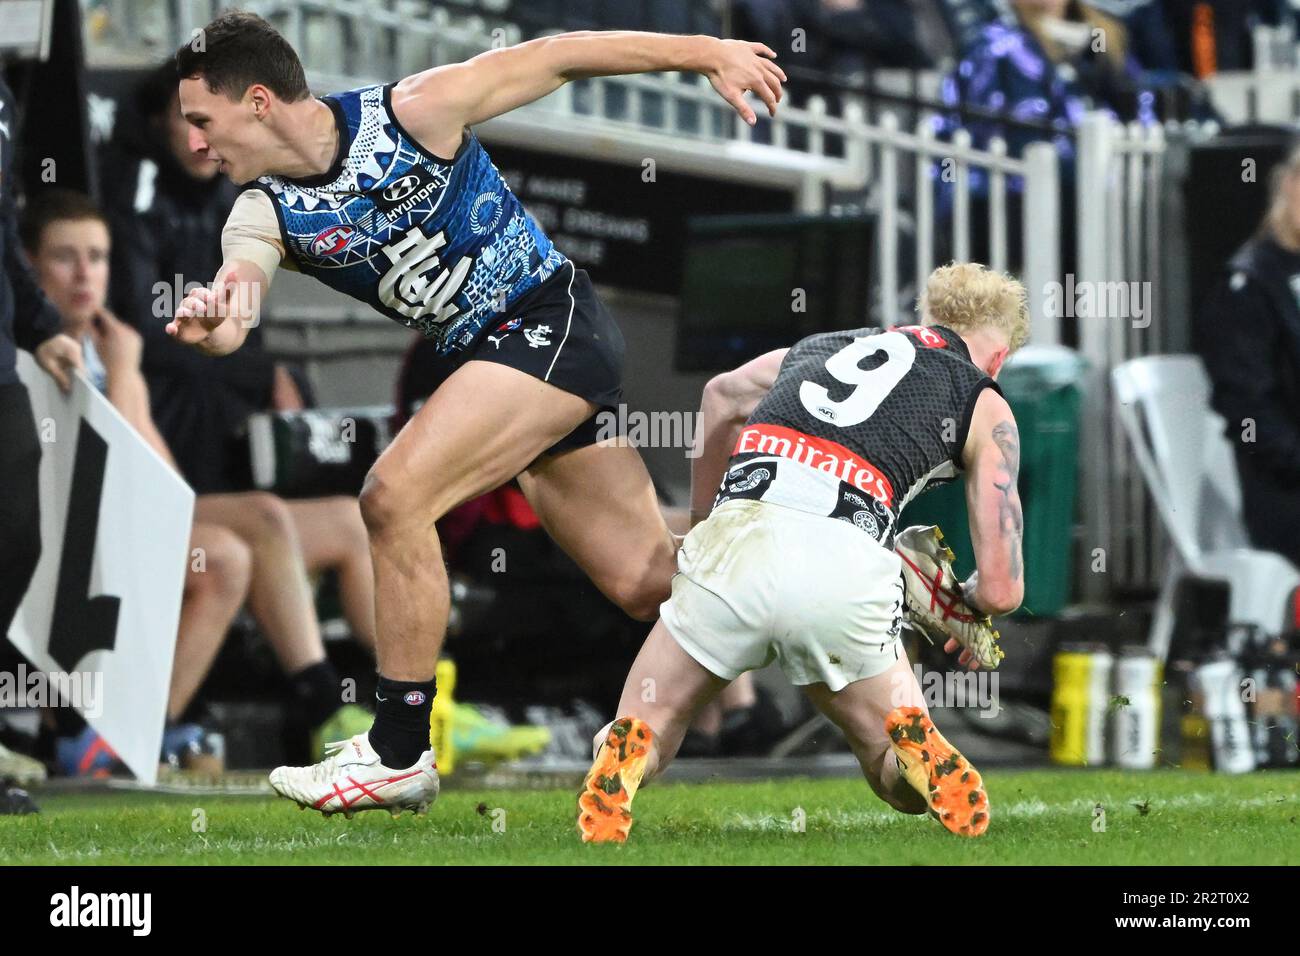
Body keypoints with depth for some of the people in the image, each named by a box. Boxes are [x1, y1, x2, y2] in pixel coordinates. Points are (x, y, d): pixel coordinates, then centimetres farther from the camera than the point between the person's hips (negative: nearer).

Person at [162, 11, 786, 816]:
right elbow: (238, 289, -18)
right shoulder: (264, 214, 1)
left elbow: (551, 58, -6)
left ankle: (400, 755, -10)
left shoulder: (411, 114, -15)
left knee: (396, 497, -20)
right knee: (649, 583, 8)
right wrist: (211, 322, -44)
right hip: (489, 357, 7)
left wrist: (704, 52, -2)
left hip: (554, 322, -7)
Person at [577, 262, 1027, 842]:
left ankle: (625, 753, -16)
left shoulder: (817, 348, 30)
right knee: (903, 780, 20)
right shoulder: (985, 408, 19)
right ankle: (914, 747, -15)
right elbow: (1000, 588, 14)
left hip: (733, 544, 2)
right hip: (847, 569, -2)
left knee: (649, 727, 20)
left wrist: (703, 515, 63)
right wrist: (968, 601, 38)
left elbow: (722, 395, 50)